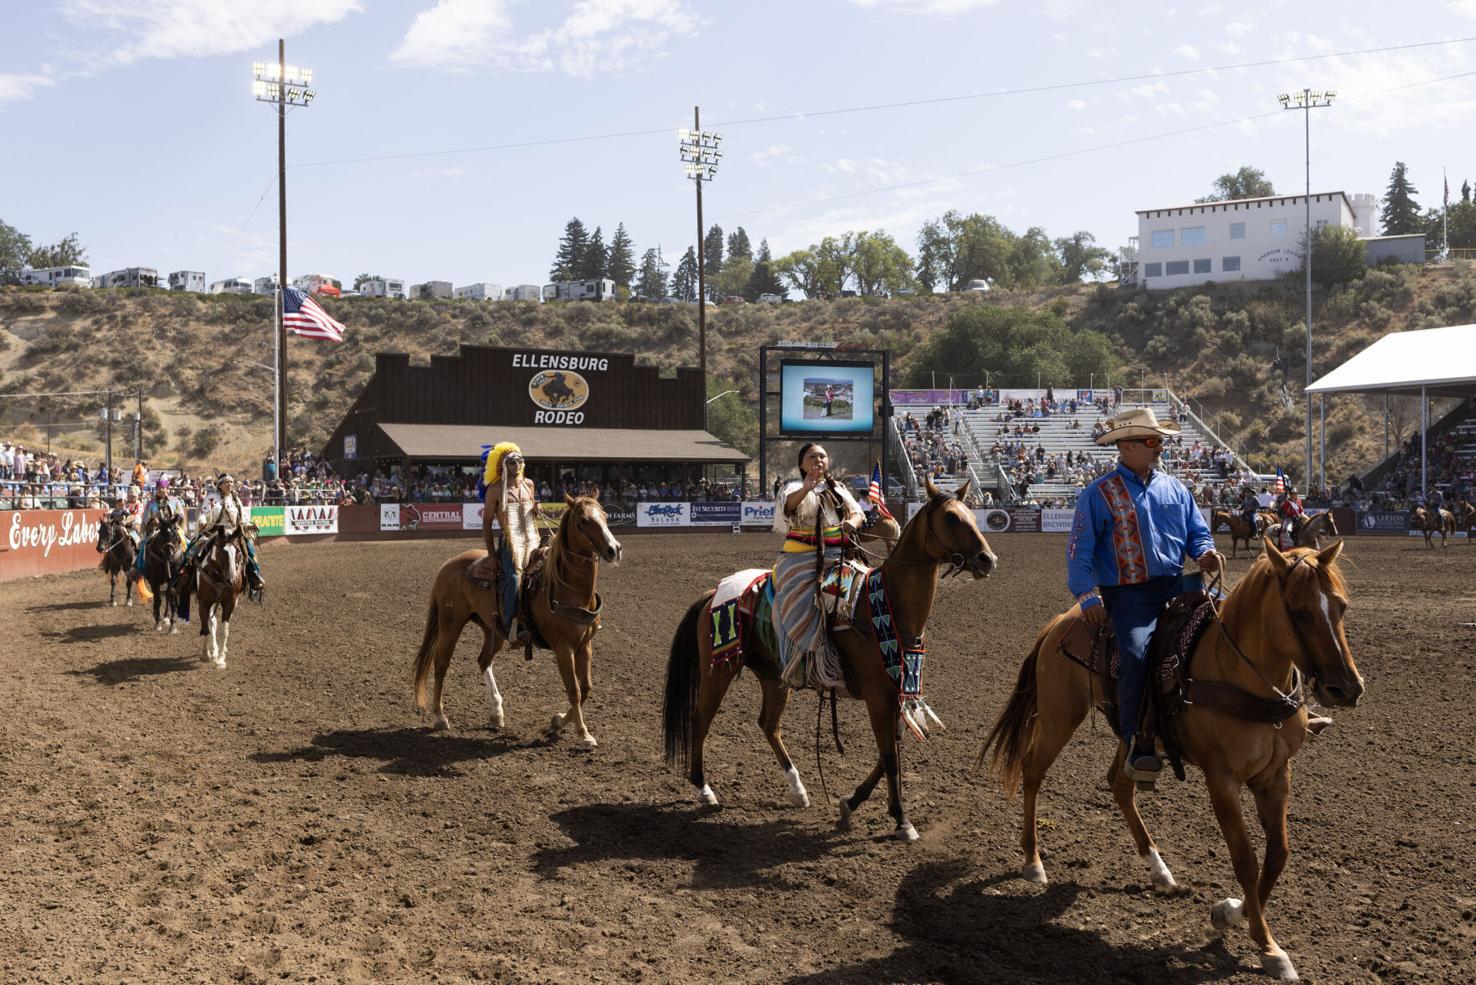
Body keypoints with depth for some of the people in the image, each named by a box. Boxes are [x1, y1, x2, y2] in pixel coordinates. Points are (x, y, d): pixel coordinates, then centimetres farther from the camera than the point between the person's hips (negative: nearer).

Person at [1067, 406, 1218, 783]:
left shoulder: (1174, 489, 17)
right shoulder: (1099, 494, 1)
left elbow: (1197, 532, 21)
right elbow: (1080, 548, -2)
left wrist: (1205, 552, -3)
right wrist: (1086, 594, -14)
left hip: (1176, 586, 6)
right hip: (1129, 594, -6)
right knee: (1136, 652, -28)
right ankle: (1137, 746, -24)